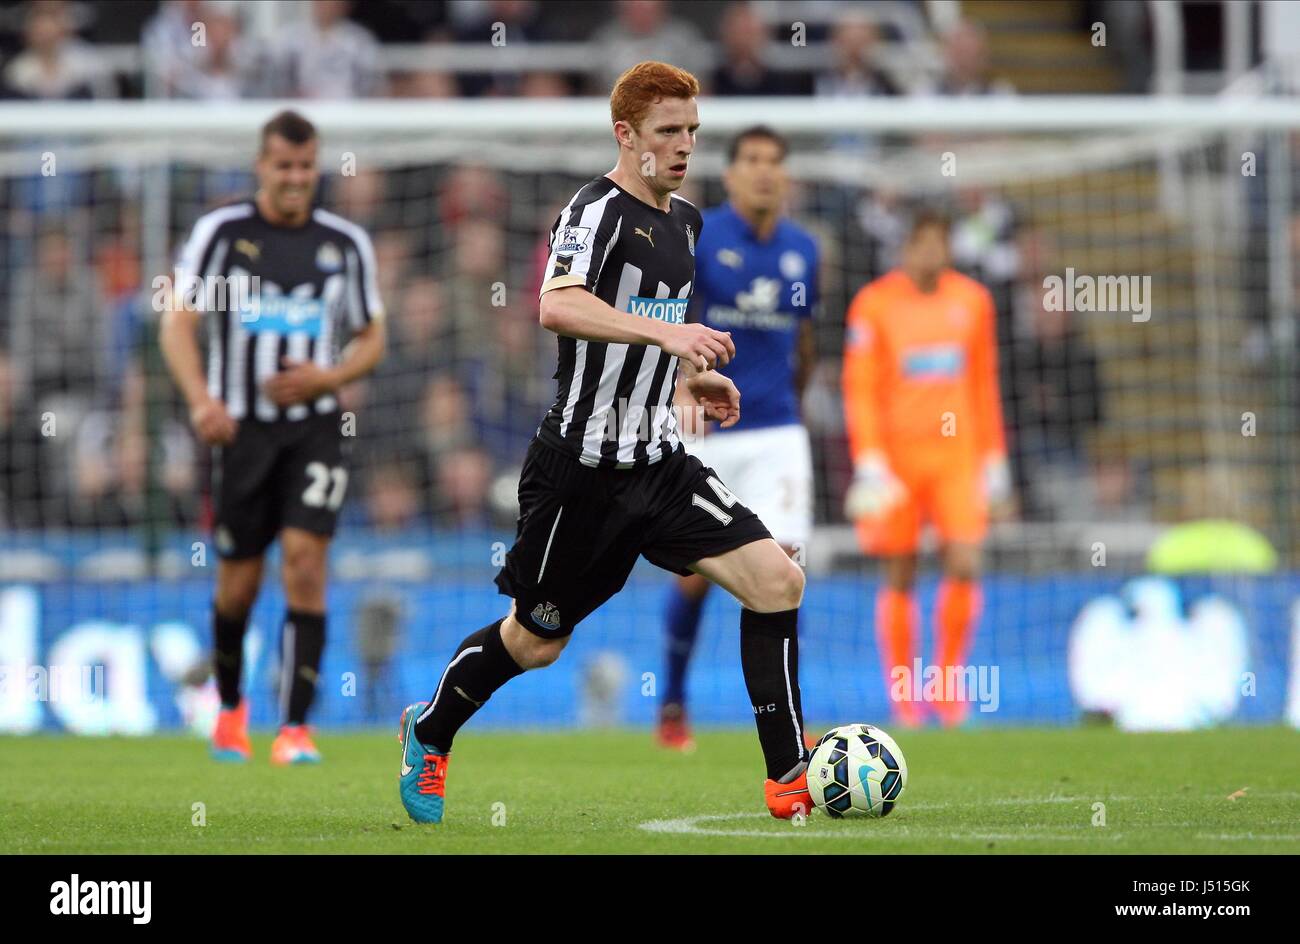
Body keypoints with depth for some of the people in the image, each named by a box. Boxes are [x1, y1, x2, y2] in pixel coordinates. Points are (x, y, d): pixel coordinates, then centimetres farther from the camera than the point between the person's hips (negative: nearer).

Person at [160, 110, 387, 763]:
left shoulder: (346, 243, 5)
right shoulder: (220, 232, -1)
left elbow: (371, 337, 13)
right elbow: (178, 323, -5)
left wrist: (327, 377, -8)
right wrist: (201, 399, -22)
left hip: (314, 427, 1)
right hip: (241, 426, -1)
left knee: (305, 563, -15)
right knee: (240, 581, 6)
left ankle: (295, 727, -15)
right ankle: (230, 704, 33)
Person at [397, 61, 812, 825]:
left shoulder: (684, 220, 13)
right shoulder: (598, 211, -14)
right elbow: (558, 308, -35)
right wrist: (664, 333, -43)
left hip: (659, 462, 7)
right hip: (584, 467, -7)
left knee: (777, 580, -11)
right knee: (535, 641, 8)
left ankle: (789, 778, -8)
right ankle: (429, 734, 36)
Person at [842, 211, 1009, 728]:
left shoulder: (972, 300, 9)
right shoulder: (874, 303, -3)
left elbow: (984, 384, 15)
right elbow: (860, 388, -5)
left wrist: (993, 458, 14)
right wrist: (869, 462, -12)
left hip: (957, 453, 3)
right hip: (896, 453, -3)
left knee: (964, 567, -10)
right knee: (900, 577, 1)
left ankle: (948, 678, 6)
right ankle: (901, 692, 10)